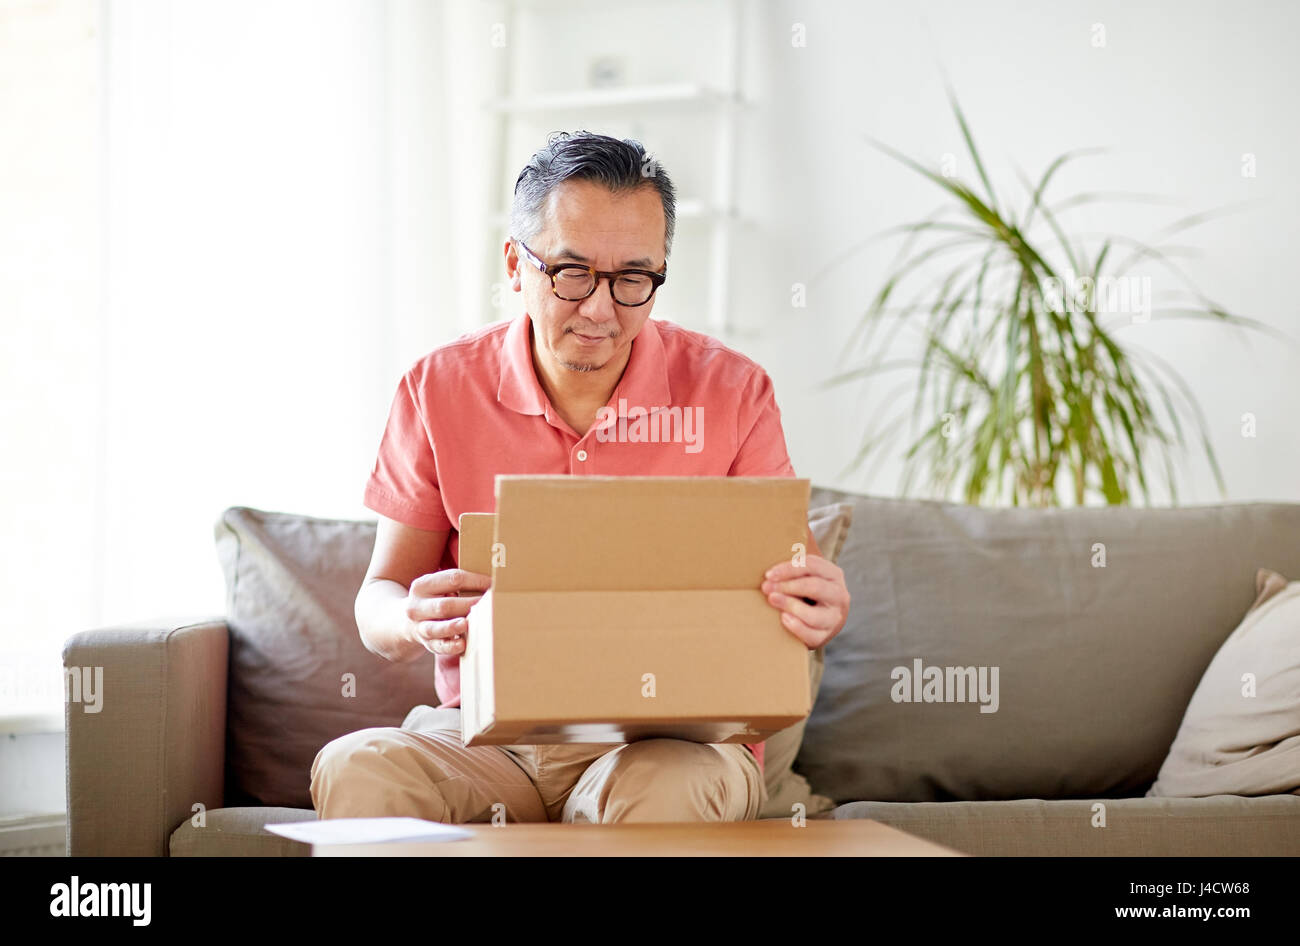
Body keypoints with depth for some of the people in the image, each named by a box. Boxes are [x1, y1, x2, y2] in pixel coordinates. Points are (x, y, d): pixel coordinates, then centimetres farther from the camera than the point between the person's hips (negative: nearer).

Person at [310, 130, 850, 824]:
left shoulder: (729, 390, 2)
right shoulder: (439, 389, 4)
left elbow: (791, 572, 4)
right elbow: (380, 598, 5)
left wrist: (819, 611, -23)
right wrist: (415, 622, -21)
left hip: (672, 734, -1)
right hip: (485, 734, 1)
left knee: (673, 789, -37)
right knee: (353, 769, -29)